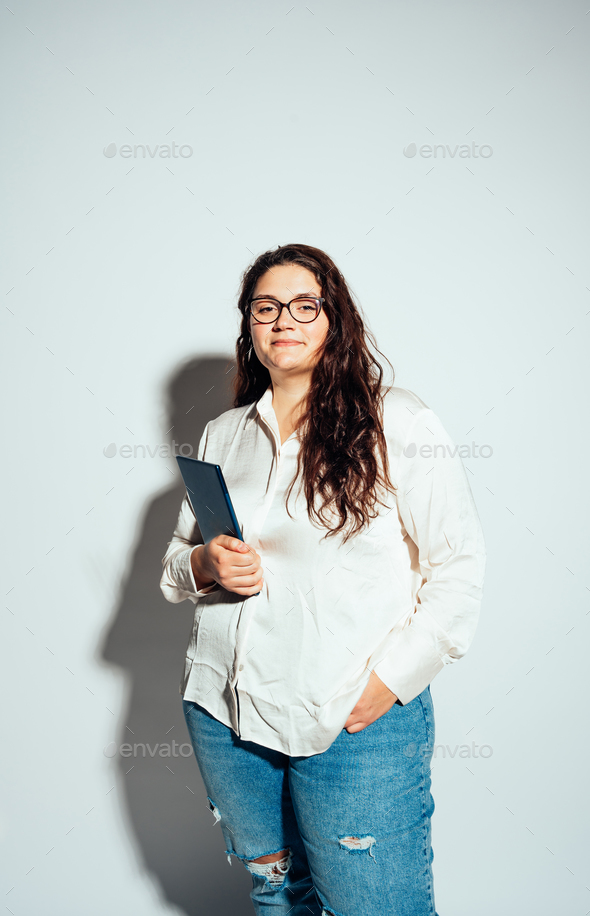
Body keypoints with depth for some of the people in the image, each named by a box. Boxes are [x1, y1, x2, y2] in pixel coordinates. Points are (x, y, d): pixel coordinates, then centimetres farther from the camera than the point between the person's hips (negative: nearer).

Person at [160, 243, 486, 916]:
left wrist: (390, 681, -15)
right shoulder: (221, 436, 9)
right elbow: (175, 562, 16)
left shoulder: (398, 423, -7)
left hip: (354, 725, -4)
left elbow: (459, 568, -8)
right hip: (223, 709, 5)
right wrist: (204, 566, -7)